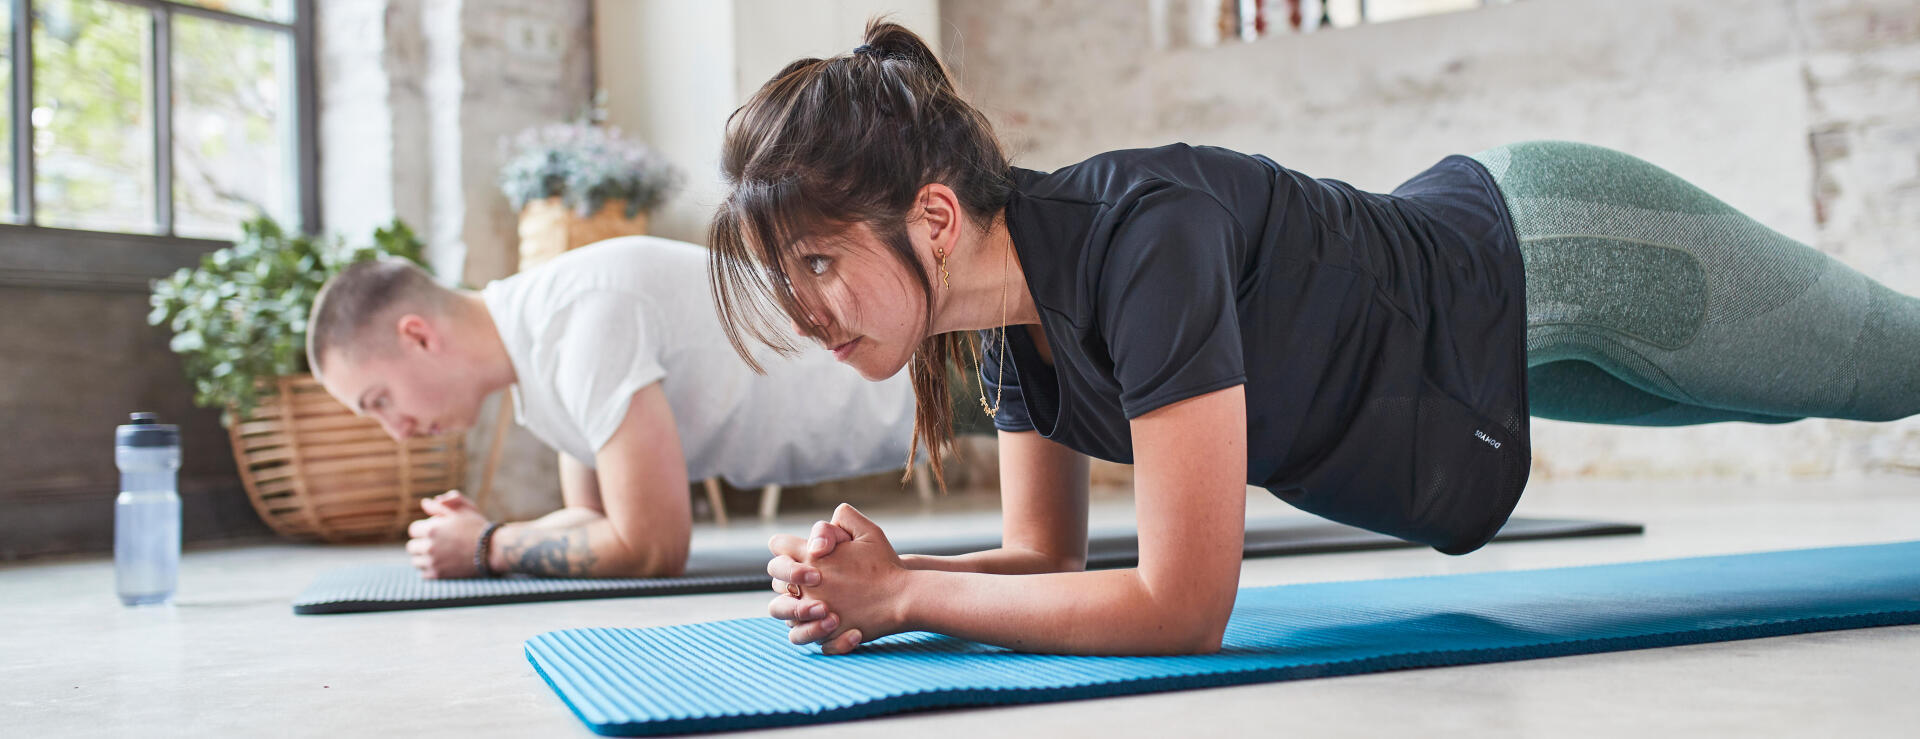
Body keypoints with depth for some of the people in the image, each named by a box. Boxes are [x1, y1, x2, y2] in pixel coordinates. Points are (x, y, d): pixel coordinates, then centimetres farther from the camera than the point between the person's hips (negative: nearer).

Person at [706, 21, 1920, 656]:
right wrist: (869, 578, -22)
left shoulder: (1142, 238, -40)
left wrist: (905, 596, -32)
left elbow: (1181, 608, -38)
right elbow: (1049, 557, -4)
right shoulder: (1008, 308, -14)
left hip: (1562, 252, -7)